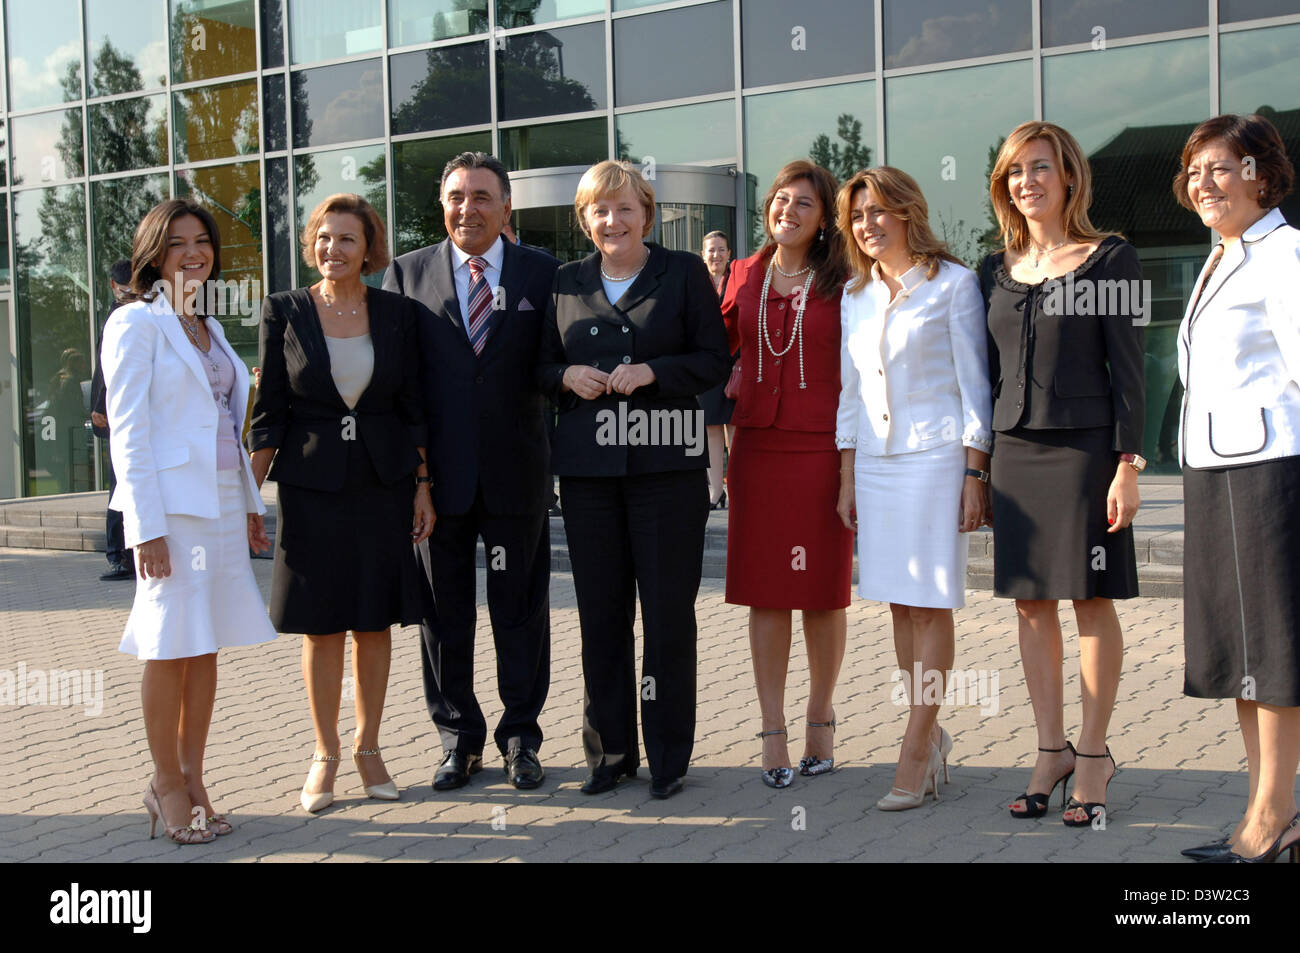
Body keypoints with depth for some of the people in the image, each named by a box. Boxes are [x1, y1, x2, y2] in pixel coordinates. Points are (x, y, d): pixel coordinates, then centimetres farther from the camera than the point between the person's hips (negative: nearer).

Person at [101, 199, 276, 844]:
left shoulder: (208, 328, 18)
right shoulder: (135, 322, -5)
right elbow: (127, 432, -10)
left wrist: (250, 503, 16)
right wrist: (145, 528, -16)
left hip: (222, 504, 7)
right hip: (172, 505, -7)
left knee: (206, 646, 8)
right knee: (170, 647, -2)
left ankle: (192, 782, 16)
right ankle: (167, 785, 10)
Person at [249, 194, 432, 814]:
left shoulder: (395, 313, 3)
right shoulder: (284, 312, 0)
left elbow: (413, 407, 7)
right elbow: (268, 411, 0)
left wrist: (422, 485, 3)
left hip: (383, 483, 1)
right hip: (311, 485, -1)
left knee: (374, 622, 8)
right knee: (320, 625, 4)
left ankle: (368, 747, 21)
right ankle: (325, 755, 17)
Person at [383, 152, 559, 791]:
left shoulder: (541, 273, 5)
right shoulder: (407, 273, 5)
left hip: (516, 472, 0)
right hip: (439, 470, 1)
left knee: (521, 611, 8)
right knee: (444, 612, 9)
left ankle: (521, 737, 22)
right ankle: (459, 739, 23)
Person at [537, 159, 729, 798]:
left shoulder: (684, 273, 4)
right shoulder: (566, 282, 12)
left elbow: (715, 361, 1)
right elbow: (542, 367, 17)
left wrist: (652, 372, -14)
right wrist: (568, 376, -5)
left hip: (666, 464, -3)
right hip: (588, 465, 3)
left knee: (668, 611, 0)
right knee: (600, 612, 6)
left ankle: (668, 754, 12)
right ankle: (610, 750, 18)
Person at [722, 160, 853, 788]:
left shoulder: (842, 285, 1)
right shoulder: (744, 276, 9)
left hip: (822, 451, -2)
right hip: (758, 449, 2)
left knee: (823, 593, 5)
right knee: (765, 593, 2)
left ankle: (820, 723, 21)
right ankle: (773, 736, 9)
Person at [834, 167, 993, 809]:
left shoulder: (952, 283, -2)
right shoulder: (855, 297, 14)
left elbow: (973, 382, -4)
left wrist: (975, 474, -9)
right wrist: (847, 479, 13)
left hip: (935, 456, -5)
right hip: (875, 461, 6)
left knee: (931, 604, -5)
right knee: (899, 603, 6)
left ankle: (914, 752, -1)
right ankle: (932, 737, 17)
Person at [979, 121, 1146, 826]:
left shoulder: (1109, 259, -2)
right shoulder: (995, 271, 11)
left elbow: (1127, 366, -5)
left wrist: (1128, 463, -11)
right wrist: (978, 462, 11)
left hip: (1085, 446, -5)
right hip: (1016, 451, 5)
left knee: (1092, 600, 1)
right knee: (1032, 603, 7)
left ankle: (1092, 756, 11)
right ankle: (1050, 752, 17)